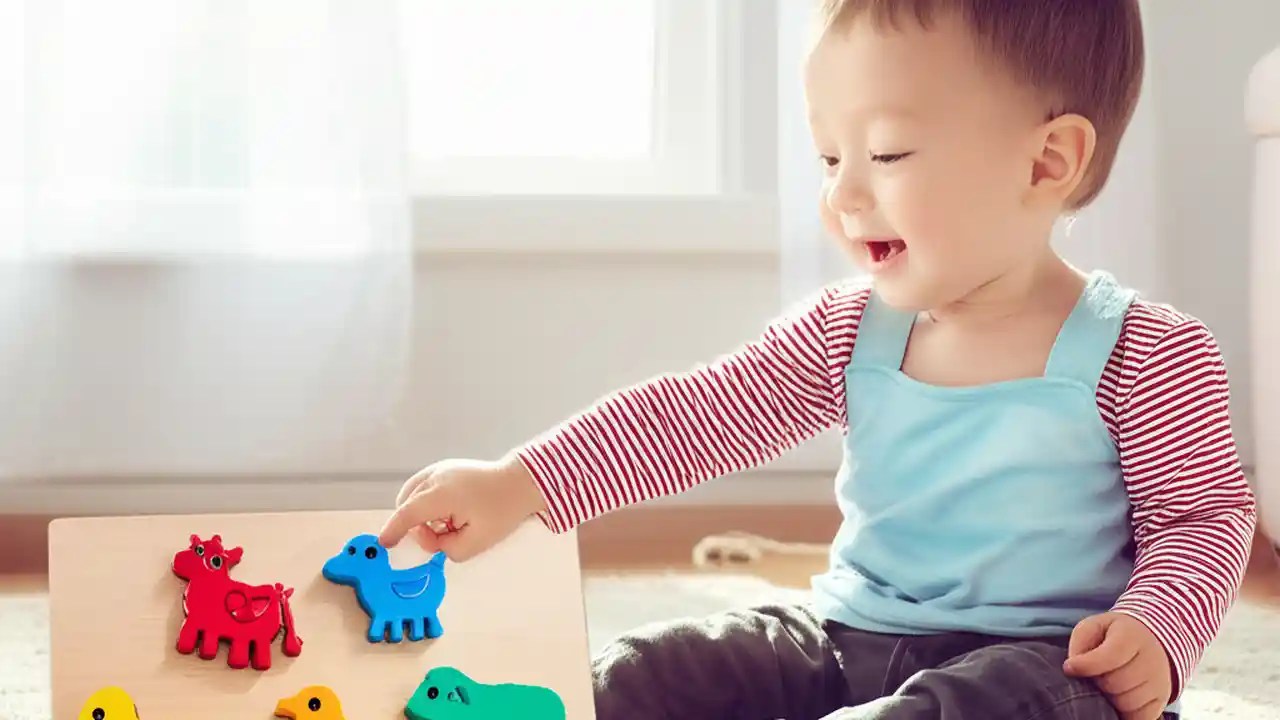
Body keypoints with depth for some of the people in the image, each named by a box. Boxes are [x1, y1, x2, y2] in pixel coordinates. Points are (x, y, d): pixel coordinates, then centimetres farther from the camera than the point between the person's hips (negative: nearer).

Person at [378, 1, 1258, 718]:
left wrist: (1157, 630, -21)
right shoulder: (846, 330, 4)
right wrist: (520, 485, -13)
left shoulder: (1152, 356, -9)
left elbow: (1203, 515, 0)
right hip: (849, 634, 5)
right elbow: (695, 414, -2)